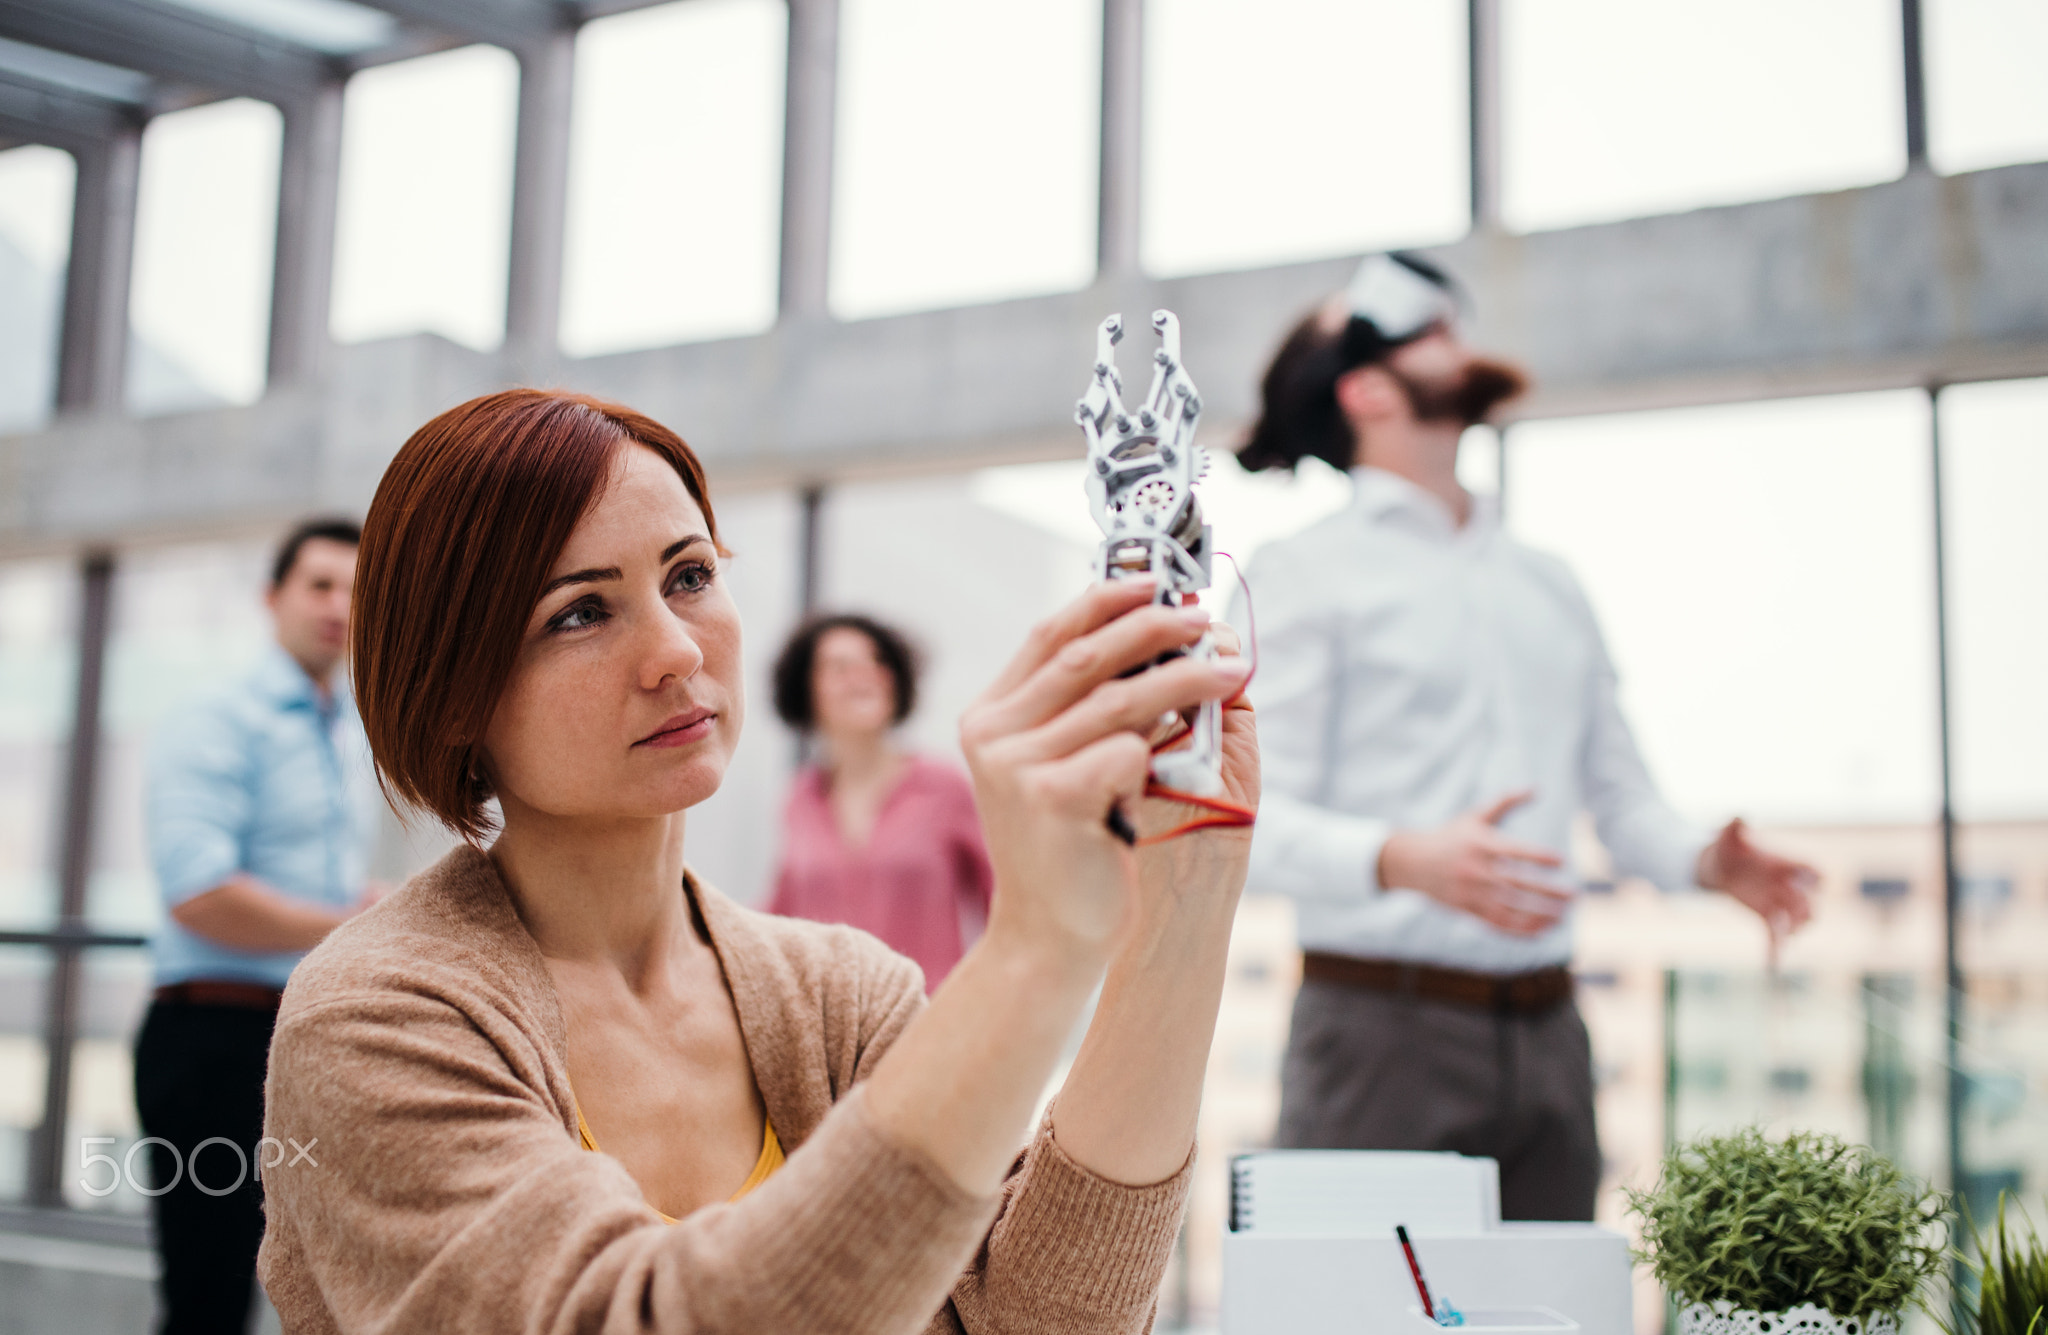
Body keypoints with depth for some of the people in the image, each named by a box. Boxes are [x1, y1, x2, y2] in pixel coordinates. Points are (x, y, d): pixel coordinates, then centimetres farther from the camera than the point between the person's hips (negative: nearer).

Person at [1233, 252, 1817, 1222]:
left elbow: (1620, 797, 20)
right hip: (1382, 1024, -5)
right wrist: (1403, 860, -26)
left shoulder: (1551, 586, 21)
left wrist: (1705, 861, -1)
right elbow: (1255, 814, -9)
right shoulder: (1307, 572, 2)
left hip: (1543, 1031, 6)